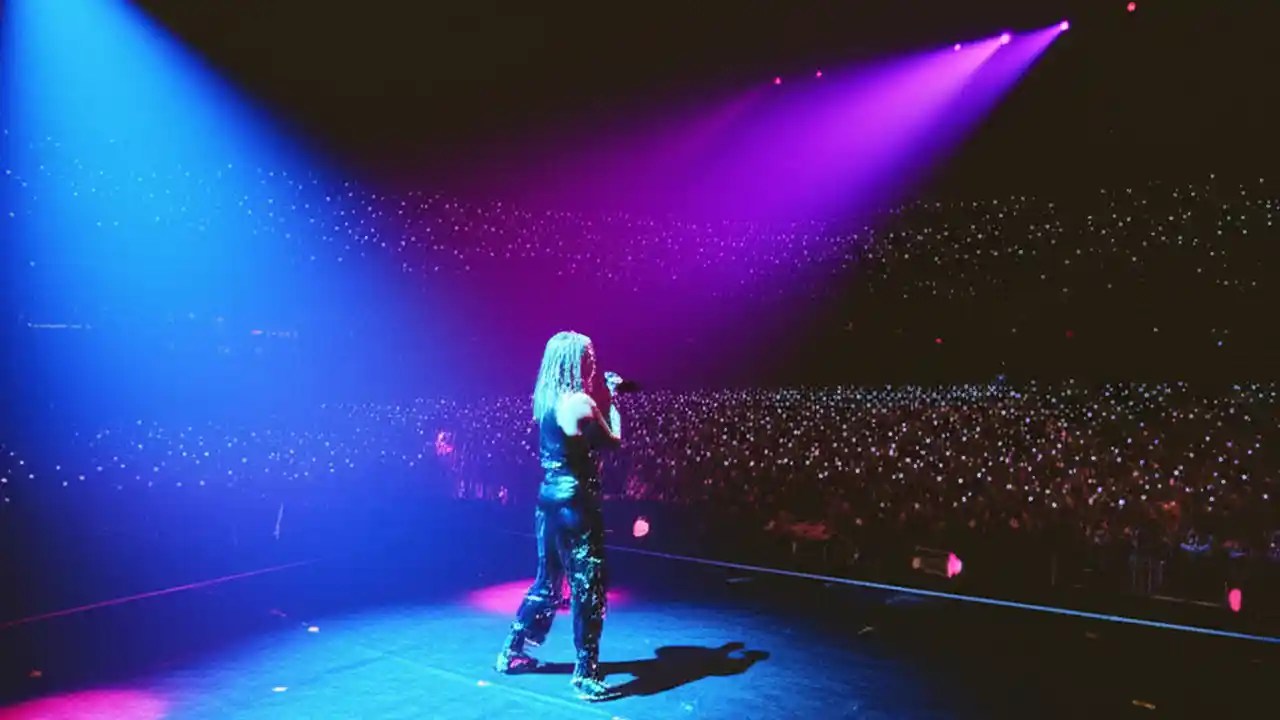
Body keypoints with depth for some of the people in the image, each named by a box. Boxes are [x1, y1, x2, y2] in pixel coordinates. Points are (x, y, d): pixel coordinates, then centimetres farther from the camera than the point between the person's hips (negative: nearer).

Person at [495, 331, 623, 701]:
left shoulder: (545, 400, 8)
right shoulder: (581, 402, -17)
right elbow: (614, 440, -5)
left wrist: (603, 396, 18)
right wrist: (610, 399, 4)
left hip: (549, 497, 9)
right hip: (574, 501, -9)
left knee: (547, 581, 21)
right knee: (588, 588, 0)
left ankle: (513, 652, 32)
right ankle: (586, 675, 7)